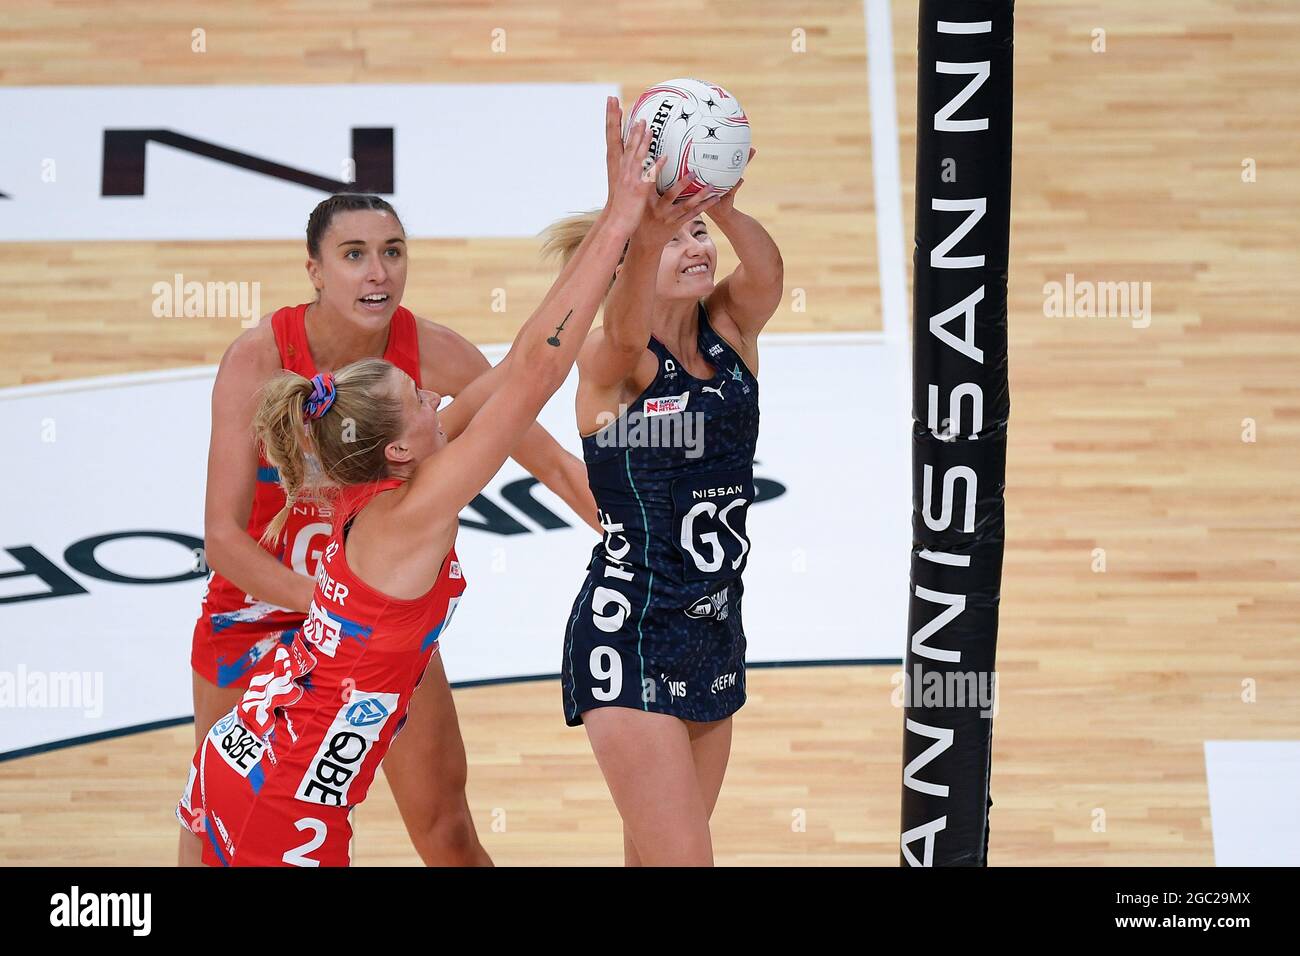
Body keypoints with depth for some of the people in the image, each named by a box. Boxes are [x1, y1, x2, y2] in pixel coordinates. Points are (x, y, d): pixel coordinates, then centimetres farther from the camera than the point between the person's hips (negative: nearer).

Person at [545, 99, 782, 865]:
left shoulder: (731, 332, 2)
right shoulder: (609, 362, -12)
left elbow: (767, 274, -21)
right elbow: (626, 334, -37)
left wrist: (723, 208, -44)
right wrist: (643, 234, -58)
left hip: (715, 634, 6)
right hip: (628, 633, -6)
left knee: (656, 854, 16)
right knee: (682, 858, -10)